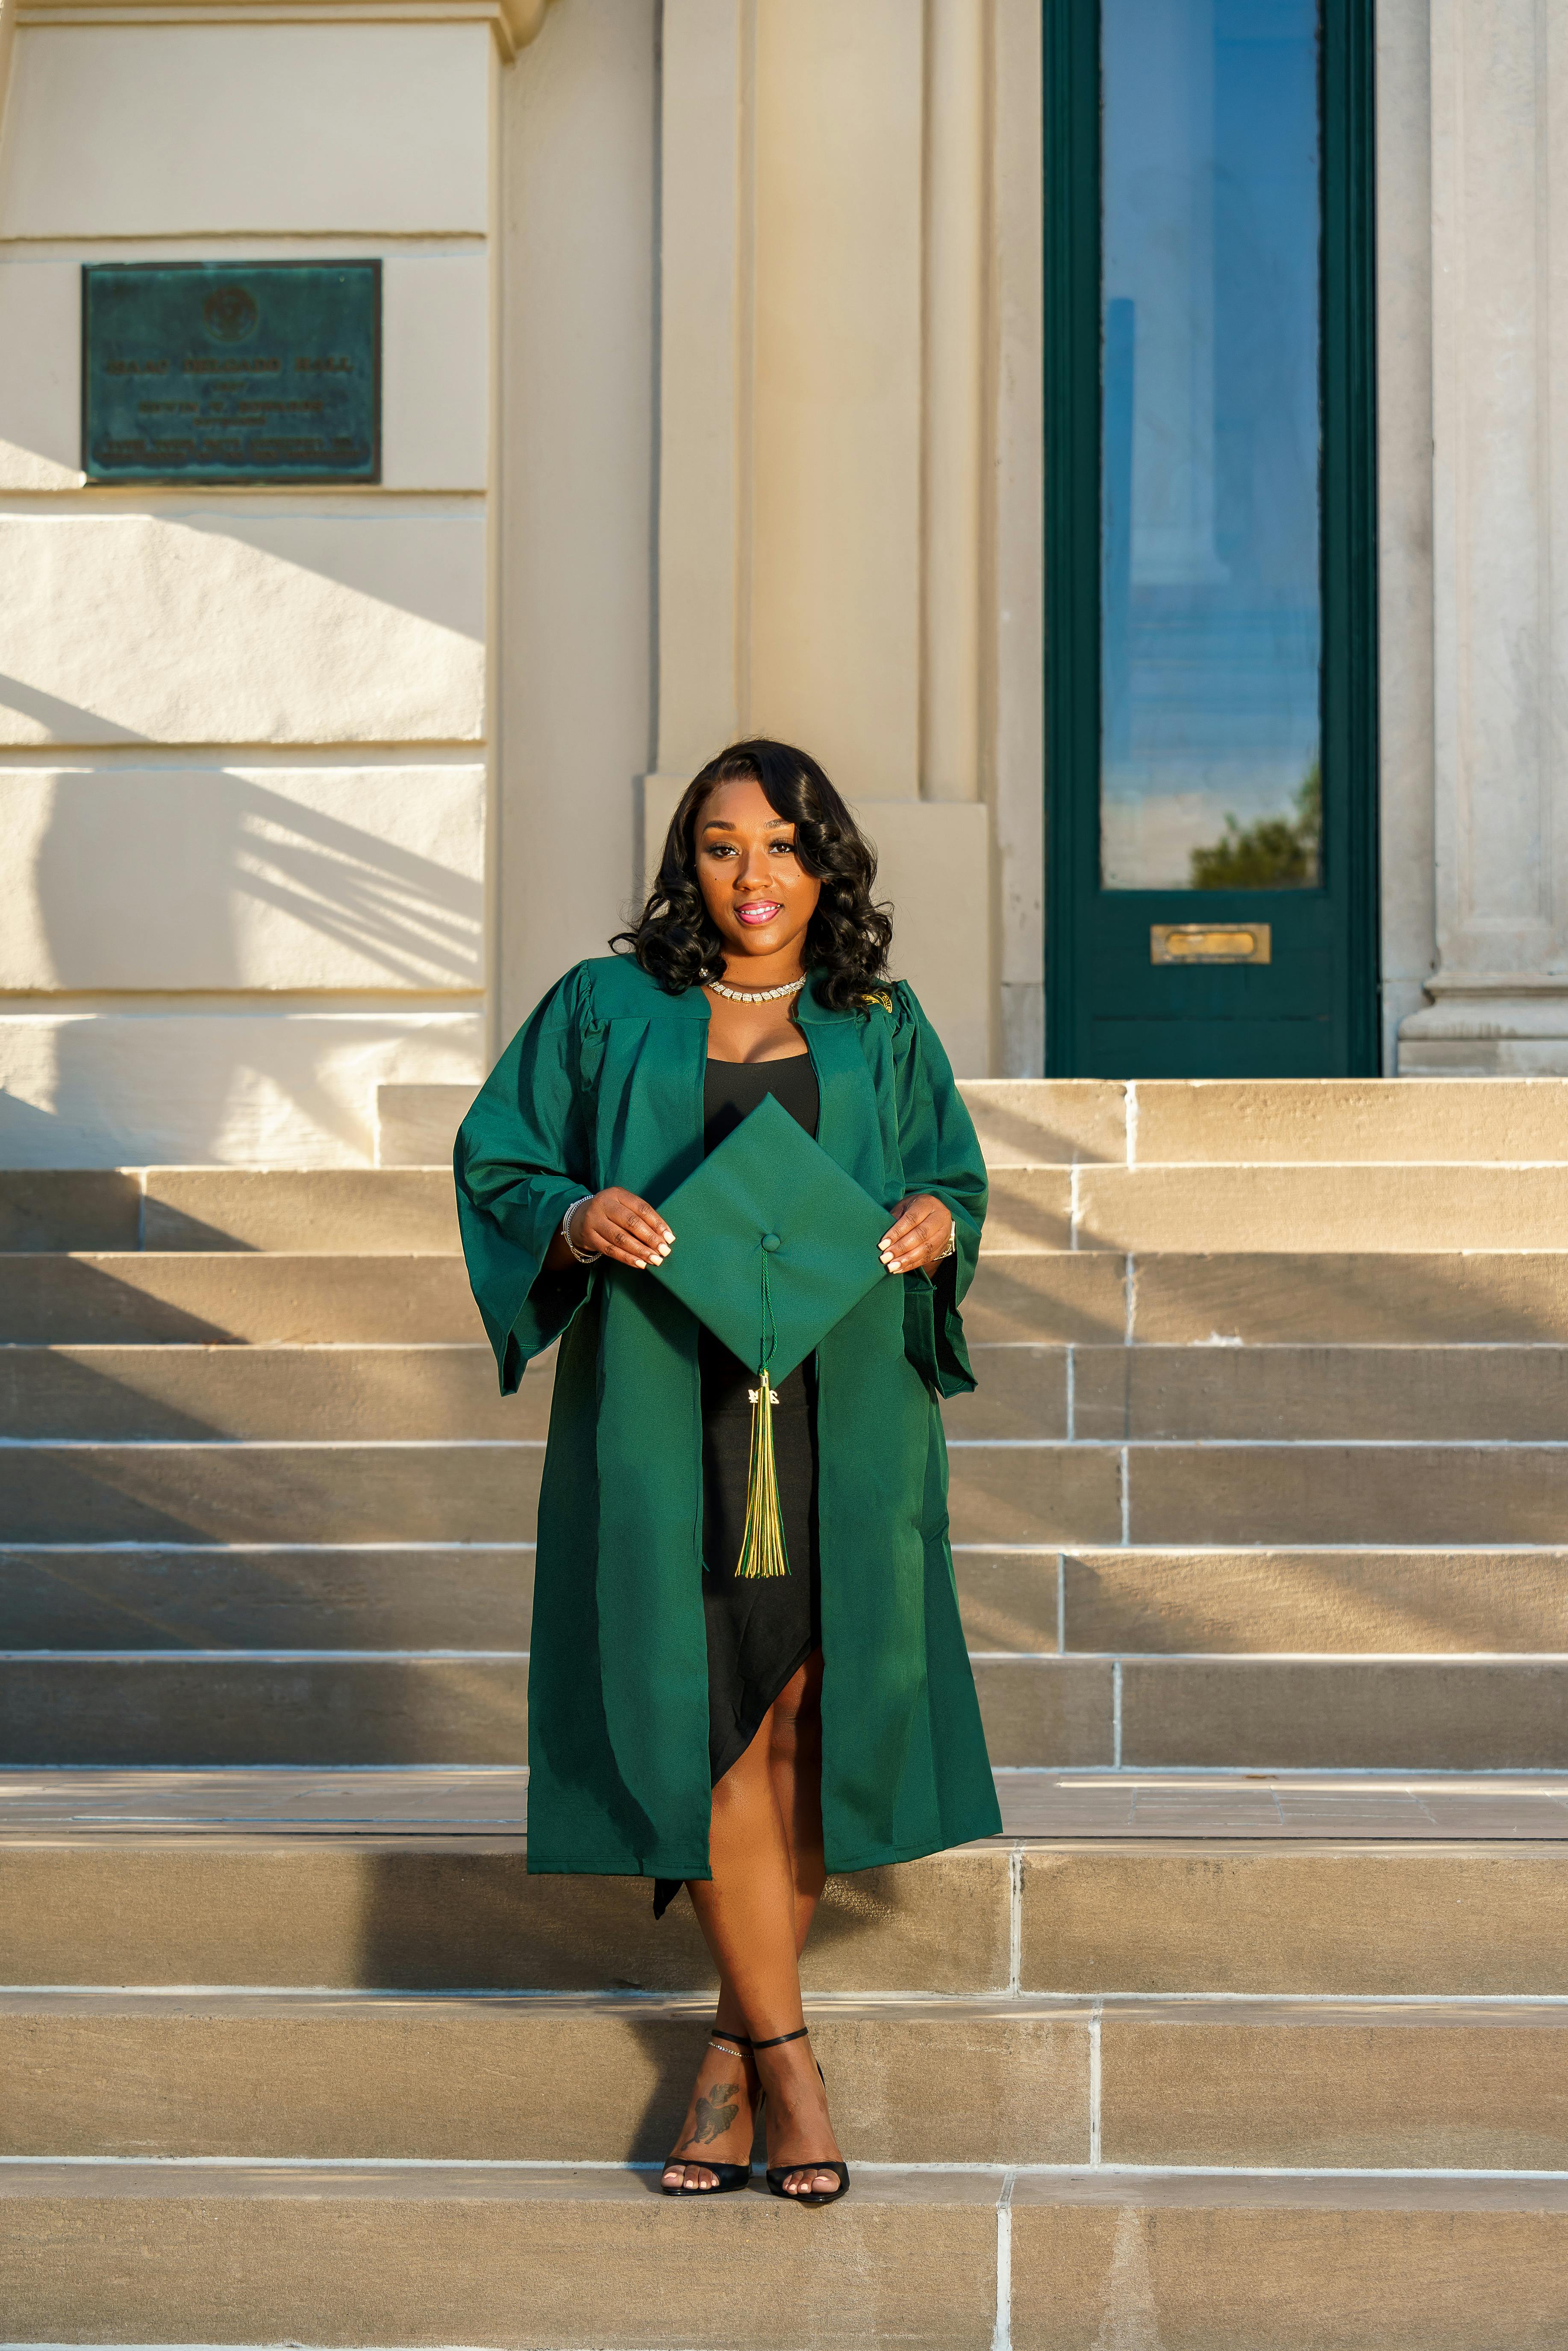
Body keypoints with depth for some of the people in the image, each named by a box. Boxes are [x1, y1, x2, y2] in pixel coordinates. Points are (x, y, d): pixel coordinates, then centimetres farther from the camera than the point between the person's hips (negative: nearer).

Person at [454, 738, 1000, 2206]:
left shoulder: (882, 1029, 10)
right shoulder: (604, 1010, 7)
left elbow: (954, 1171, 16)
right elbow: (496, 1163, 7)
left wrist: (937, 1222, -7)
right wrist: (573, 1219, -15)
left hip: (839, 1410, 1)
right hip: (665, 1407, -1)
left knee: (805, 1715, -1)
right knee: (713, 1714, -7)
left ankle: (733, 2047, 13)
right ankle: (785, 2050, 4)